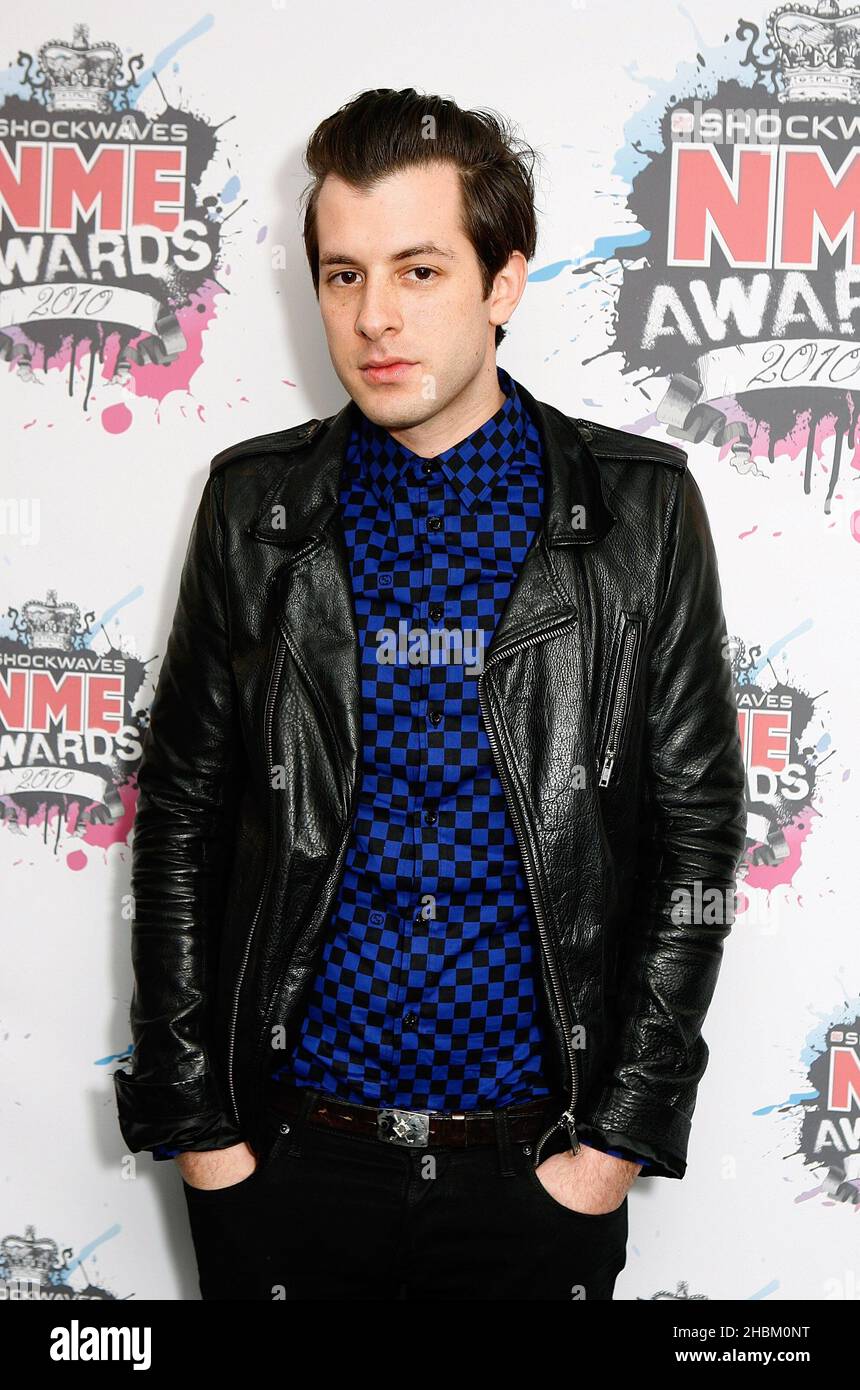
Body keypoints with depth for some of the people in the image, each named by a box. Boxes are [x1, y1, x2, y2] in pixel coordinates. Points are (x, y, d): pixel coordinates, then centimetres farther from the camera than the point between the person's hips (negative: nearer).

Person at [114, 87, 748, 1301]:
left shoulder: (642, 507, -4)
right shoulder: (254, 503, -1)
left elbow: (697, 833, -3)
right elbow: (180, 820, 3)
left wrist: (620, 1141, -6)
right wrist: (193, 1124, -1)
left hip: (537, 1173, -1)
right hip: (283, 1158, 1)